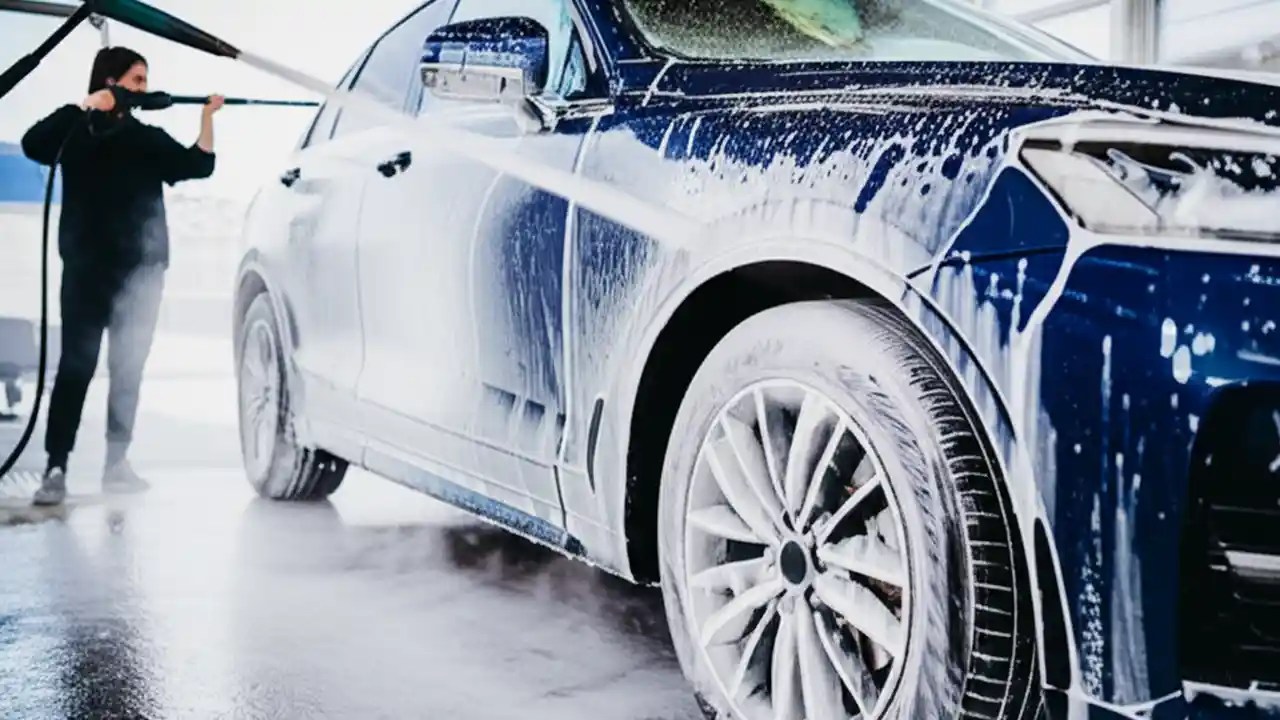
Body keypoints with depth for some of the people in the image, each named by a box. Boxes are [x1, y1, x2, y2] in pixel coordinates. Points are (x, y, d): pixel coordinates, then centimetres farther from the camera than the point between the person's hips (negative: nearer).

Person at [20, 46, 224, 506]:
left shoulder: (147, 137, 16)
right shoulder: (75, 126, 4)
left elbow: (198, 165, 6)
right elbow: (34, 145, -15)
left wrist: (207, 118, -6)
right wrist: (85, 109, -19)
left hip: (141, 268, 4)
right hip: (88, 265, -4)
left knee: (128, 369, 5)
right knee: (76, 365, -8)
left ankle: (117, 464, 12)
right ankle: (55, 468, -9)